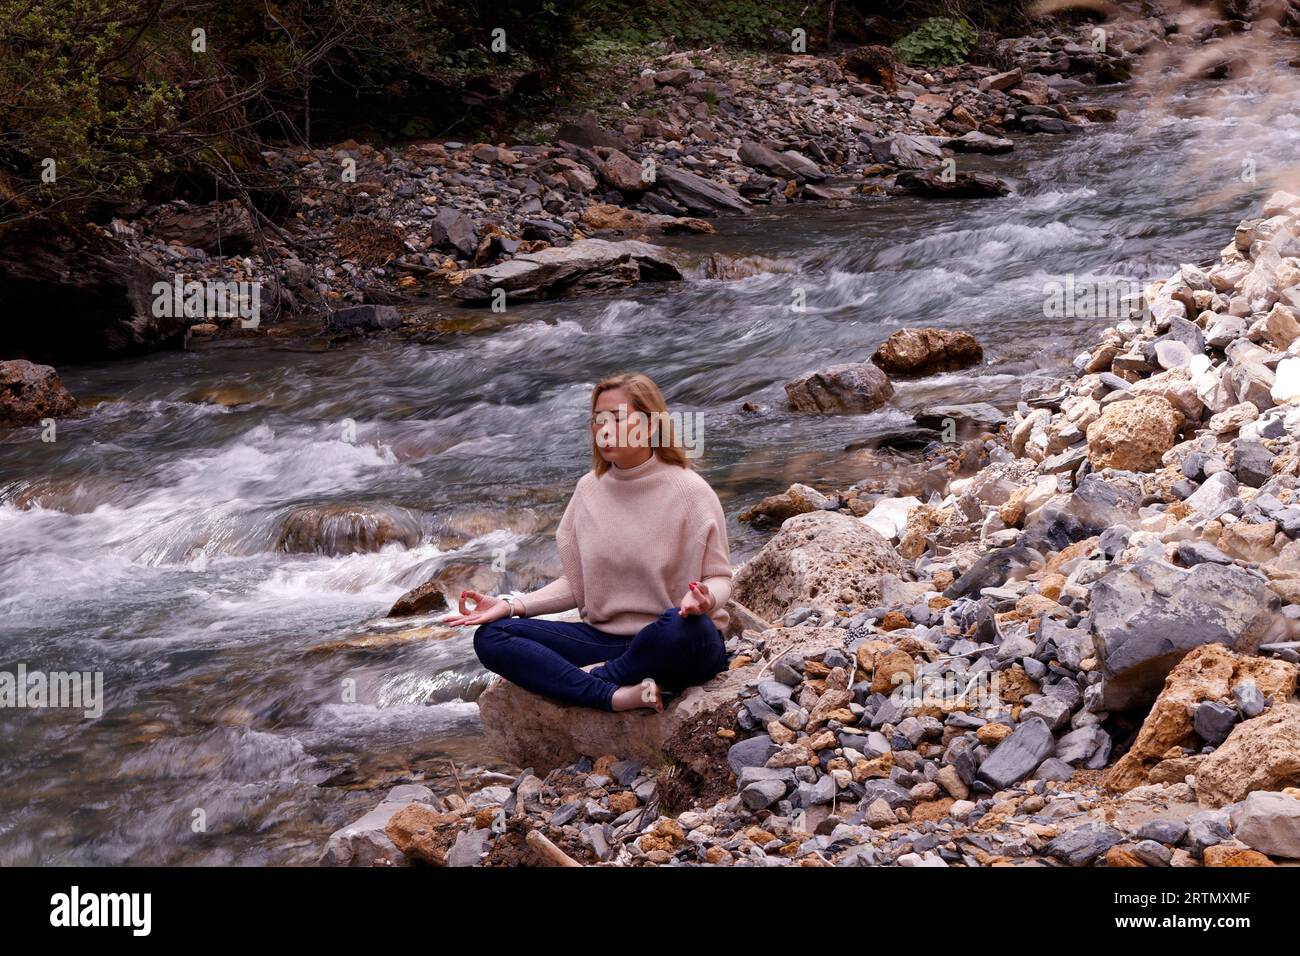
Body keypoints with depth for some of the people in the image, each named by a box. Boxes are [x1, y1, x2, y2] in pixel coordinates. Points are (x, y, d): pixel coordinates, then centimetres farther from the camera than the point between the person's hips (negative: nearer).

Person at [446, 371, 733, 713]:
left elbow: (719, 578, -4)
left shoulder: (690, 490, -7)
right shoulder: (589, 489, 7)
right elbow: (577, 584, 11)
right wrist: (510, 606, -3)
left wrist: (703, 600, -28)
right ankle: (616, 695, -32)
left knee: (682, 629, -42)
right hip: (606, 638, 5)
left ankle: (596, 676, -15)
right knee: (490, 636, -14)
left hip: (672, 645, -5)